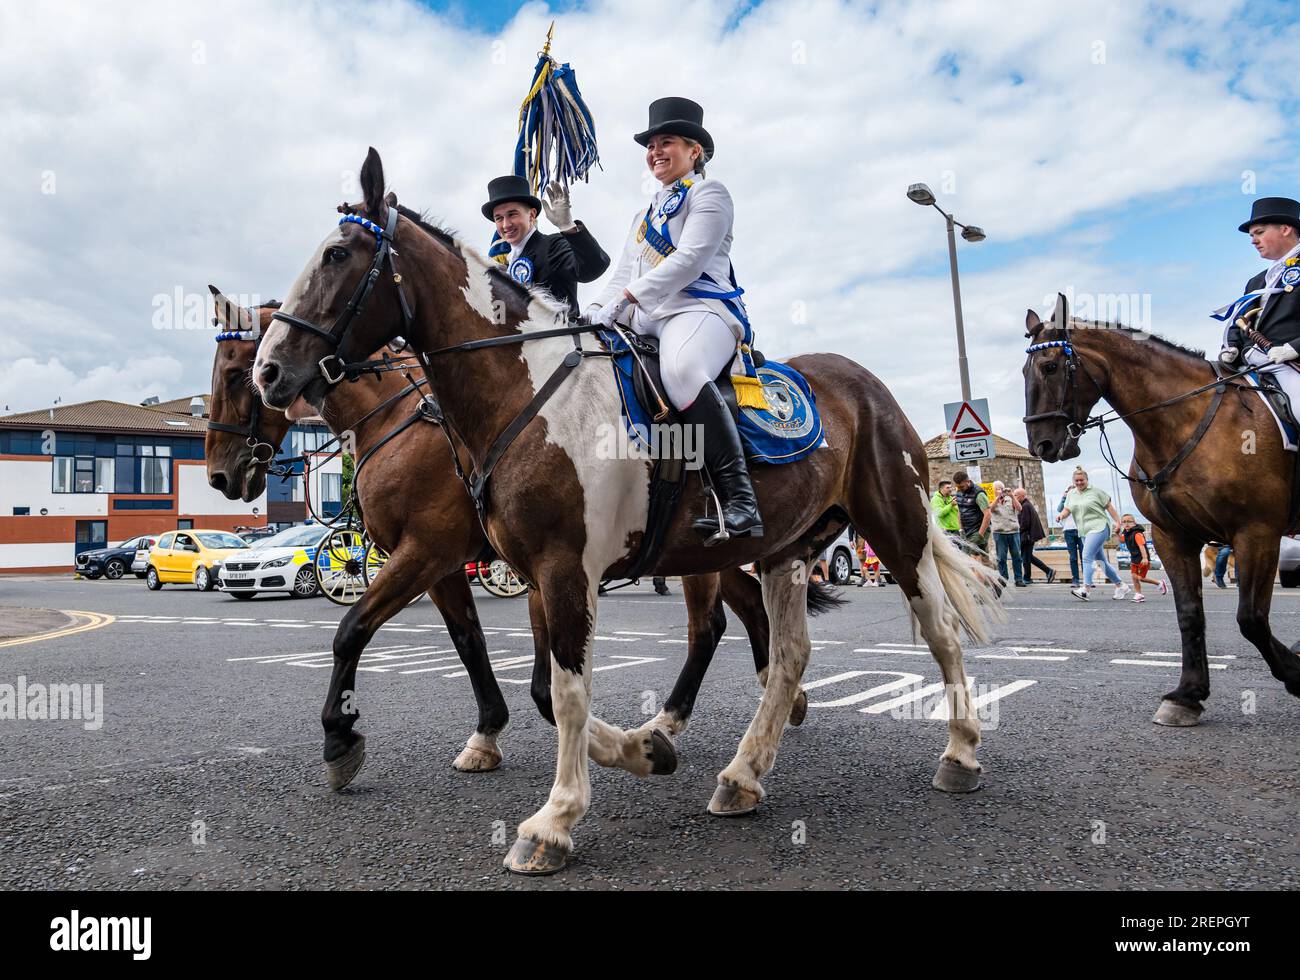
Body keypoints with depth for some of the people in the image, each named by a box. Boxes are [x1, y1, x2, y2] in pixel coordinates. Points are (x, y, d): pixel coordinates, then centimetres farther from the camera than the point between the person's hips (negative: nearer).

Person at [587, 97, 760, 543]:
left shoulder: (709, 193, 7)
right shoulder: (644, 215, 31)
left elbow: (689, 260, -9)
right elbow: (623, 274, 24)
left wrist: (628, 297, -16)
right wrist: (597, 310, 4)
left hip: (700, 310, -8)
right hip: (646, 320, 9)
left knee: (681, 370, -40)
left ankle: (740, 504, -44)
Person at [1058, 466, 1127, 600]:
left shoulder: (1096, 491, -2)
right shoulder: (1071, 494, 13)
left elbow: (1109, 506, 0)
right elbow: (1067, 510, 11)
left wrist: (1117, 522, -4)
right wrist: (1061, 514, -12)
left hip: (1098, 528, -7)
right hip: (1084, 531, 7)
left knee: (1087, 556, -20)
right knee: (1101, 561, 11)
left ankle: (1085, 589, -25)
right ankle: (1121, 586, 23)